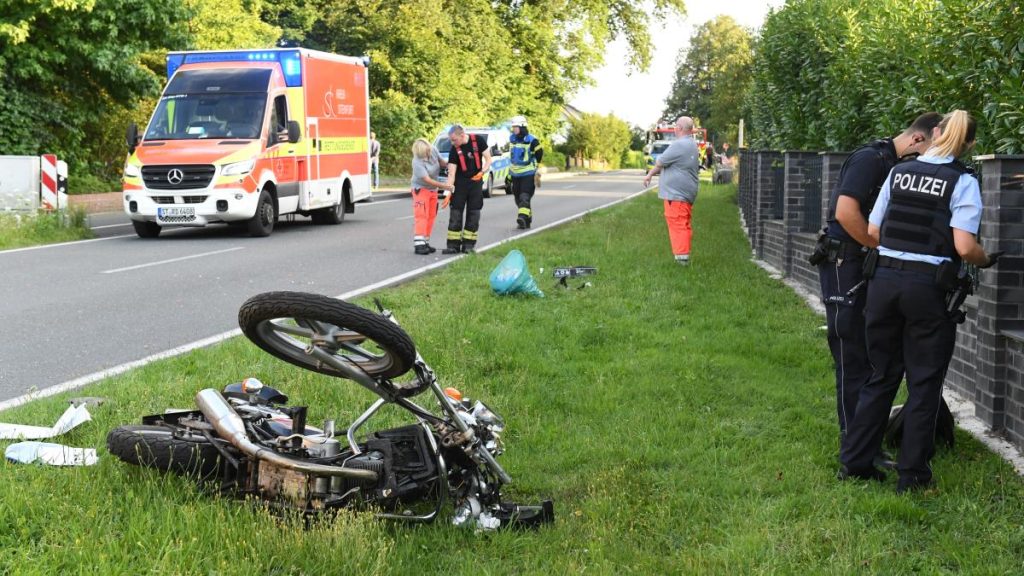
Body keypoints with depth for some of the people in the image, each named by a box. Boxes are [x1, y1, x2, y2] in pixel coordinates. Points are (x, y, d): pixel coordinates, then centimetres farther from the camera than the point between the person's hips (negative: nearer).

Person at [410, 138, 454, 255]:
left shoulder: (433, 150, -11)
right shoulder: (417, 162, -28)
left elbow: (441, 161, 8)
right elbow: (427, 180, -29)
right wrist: (443, 186, -33)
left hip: (433, 189, 7)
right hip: (421, 189, -7)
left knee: (431, 217, 8)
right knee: (421, 216, -16)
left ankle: (425, 242, 15)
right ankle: (418, 244, -21)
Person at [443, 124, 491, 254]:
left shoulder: (478, 140, -10)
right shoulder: (454, 150, -10)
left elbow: (488, 159, -3)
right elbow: (451, 173, -11)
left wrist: (483, 172, -21)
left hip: (476, 182, 0)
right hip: (460, 183, 0)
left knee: (473, 213, 2)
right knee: (455, 212, -6)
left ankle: (469, 244, 8)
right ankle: (453, 244, -4)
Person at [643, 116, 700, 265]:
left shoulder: (679, 145, -18)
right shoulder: (693, 145, 15)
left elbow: (660, 162, -9)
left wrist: (650, 175, 10)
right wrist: (652, 174, 21)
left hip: (676, 193, -10)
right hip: (688, 192, 10)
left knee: (677, 224, -7)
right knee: (684, 225, 15)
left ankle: (682, 256, -8)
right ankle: (684, 255, 20)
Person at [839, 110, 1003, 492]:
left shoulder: (899, 172, 9)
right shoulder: (963, 182, -4)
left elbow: (872, 232, 10)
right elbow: (964, 247, -13)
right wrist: (987, 261, 7)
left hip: (884, 280, 4)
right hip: (928, 287, -4)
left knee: (882, 376, 16)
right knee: (924, 384, 8)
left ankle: (854, 461, 17)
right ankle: (912, 474, 12)